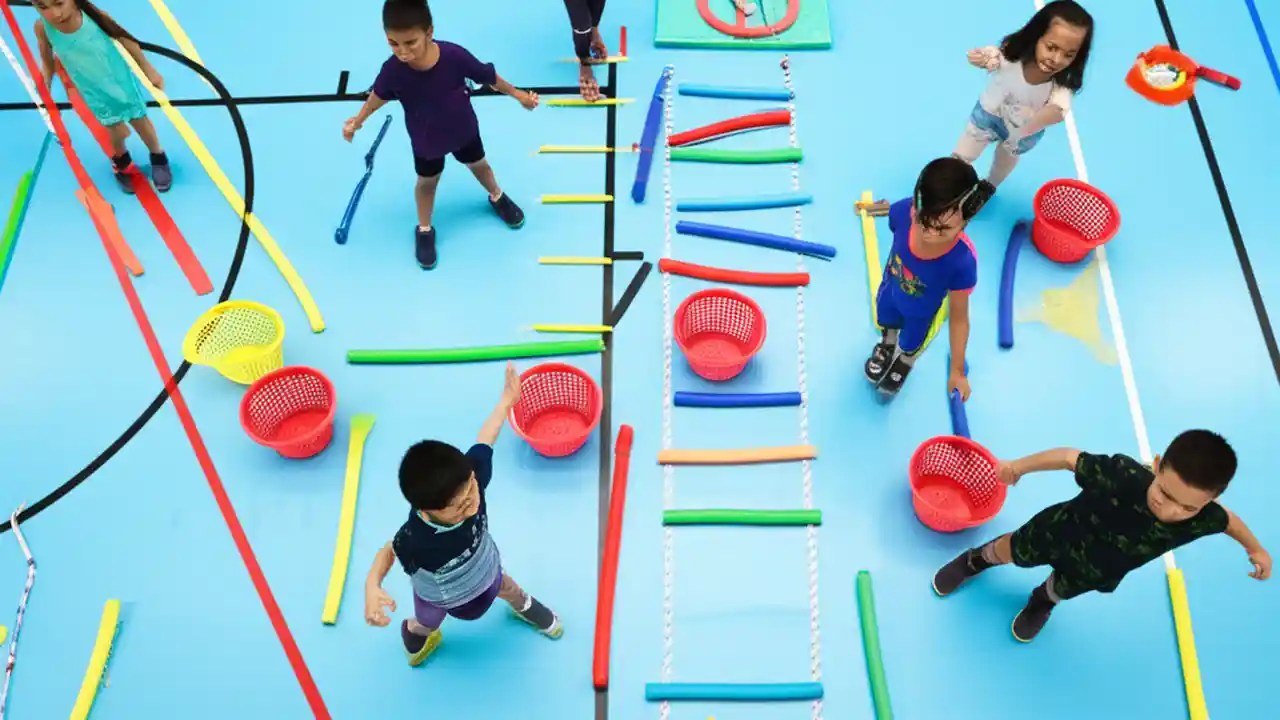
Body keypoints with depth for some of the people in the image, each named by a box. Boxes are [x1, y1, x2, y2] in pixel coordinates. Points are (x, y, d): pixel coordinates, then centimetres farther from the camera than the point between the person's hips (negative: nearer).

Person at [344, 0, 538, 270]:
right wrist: (357, 121, 1)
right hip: (425, 141, 0)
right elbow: (379, 95, -11)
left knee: (478, 165, 28)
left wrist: (518, 94, -4)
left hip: (463, 130, 1)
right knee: (427, 182, 22)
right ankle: (424, 230, 48)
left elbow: (488, 76, -18)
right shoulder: (392, 70, -34)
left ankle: (497, 198, 60)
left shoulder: (454, 56, -36)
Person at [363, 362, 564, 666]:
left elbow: (484, 441, -25)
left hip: (483, 567, 3)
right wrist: (372, 587, -43)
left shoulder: (468, 478, -43)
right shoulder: (416, 540, -48)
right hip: (440, 594, -3)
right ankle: (415, 631, 70)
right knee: (428, 623, 32)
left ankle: (523, 605, 73)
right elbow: (388, 552, -25)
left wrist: (506, 401, -10)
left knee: (503, 586, 36)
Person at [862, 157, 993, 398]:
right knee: (887, 322, 38)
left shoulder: (962, 262, -47)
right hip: (890, 291, 2)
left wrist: (957, 371, -20)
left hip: (920, 311, -2)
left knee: (911, 341, 34)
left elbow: (959, 318, -31)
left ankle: (906, 359, 71)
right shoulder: (903, 212, -42)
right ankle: (888, 344, 74)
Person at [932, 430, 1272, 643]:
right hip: (1061, 531, -2)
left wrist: (1255, 549, 7)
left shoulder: (1203, 518, -36)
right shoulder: (1122, 473, -47)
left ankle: (1043, 600, 70)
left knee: (1063, 590, 33)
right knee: (1012, 552, 26)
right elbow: (1070, 457, -31)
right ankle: (975, 560, 61)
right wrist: (1018, 466, -17)